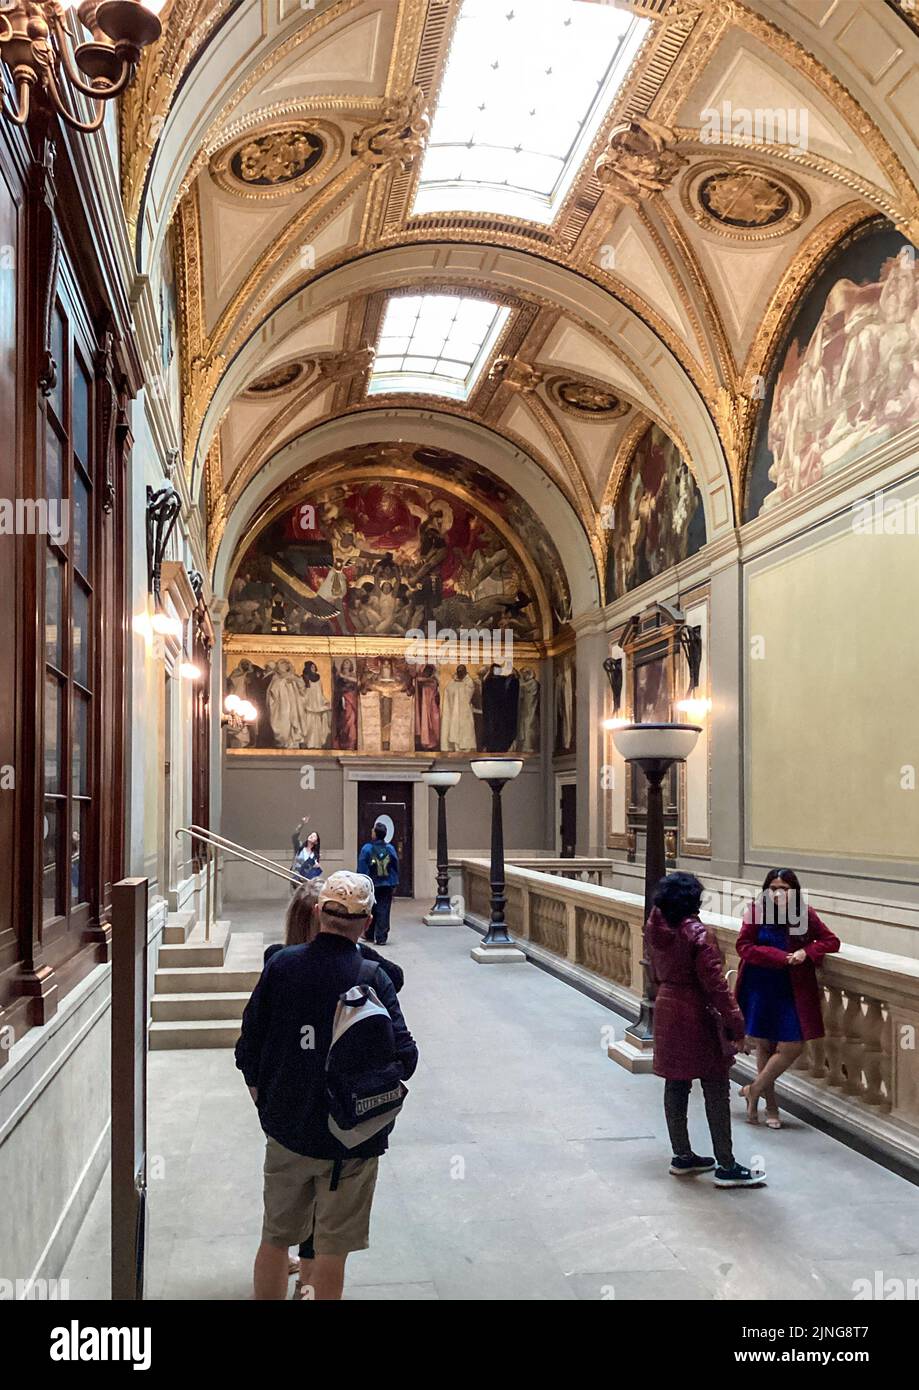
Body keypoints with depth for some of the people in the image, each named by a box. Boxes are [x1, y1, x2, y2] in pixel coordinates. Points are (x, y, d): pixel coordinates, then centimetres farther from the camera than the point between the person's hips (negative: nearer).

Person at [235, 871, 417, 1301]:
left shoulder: (280, 965, -8)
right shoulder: (374, 978, -15)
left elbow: (248, 1048, -1)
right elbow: (404, 1058, -14)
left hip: (286, 1126, 3)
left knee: (275, 1239, 19)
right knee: (332, 1249, 12)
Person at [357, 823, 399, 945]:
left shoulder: (366, 849, -8)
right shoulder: (390, 849, -1)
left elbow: (361, 869, -7)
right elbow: (396, 868, 4)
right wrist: (394, 884, 11)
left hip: (371, 885, -1)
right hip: (387, 886, 1)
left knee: (371, 911, 15)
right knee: (383, 911, 2)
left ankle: (370, 935, 26)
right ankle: (381, 938, -3)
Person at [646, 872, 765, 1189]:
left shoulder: (656, 929, 1)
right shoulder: (699, 934, -21)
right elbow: (715, 984, -21)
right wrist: (735, 1023, -16)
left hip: (666, 1011, 7)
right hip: (698, 1018, -7)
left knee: (675, 1085, 14)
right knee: (716, 1091, 1)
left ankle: (682, 1156, 24)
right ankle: (726, 1166, 5)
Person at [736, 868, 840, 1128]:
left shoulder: (805, 915, -5)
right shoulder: (757, 911, -9)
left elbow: (832, 941, 2)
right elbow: (743, 946, -12)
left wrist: (806, 952, -17)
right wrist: (780, 957, -22)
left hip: (792, 991, 1)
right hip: (759, 989, -1)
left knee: (792, 1047, -3)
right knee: (764, 1046, 9)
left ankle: (754, 1090, 18)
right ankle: (770, 1104, 27)